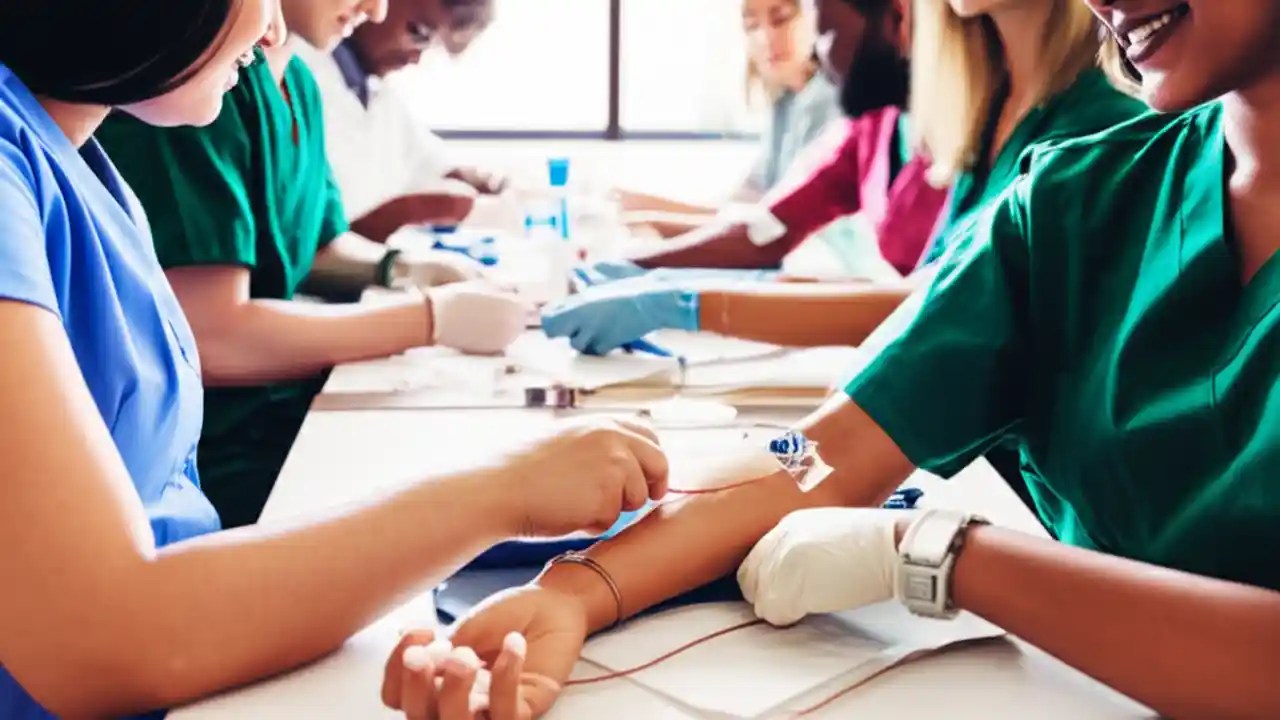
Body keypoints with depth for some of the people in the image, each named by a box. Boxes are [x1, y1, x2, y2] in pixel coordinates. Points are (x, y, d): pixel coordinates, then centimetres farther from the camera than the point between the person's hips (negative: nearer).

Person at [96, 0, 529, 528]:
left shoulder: (296, 84, 7)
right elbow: (207, 339, -26)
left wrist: (401, 266, 1)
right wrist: (434, 317, -20)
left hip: (287, 416, 8)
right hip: (215, 458, -8)